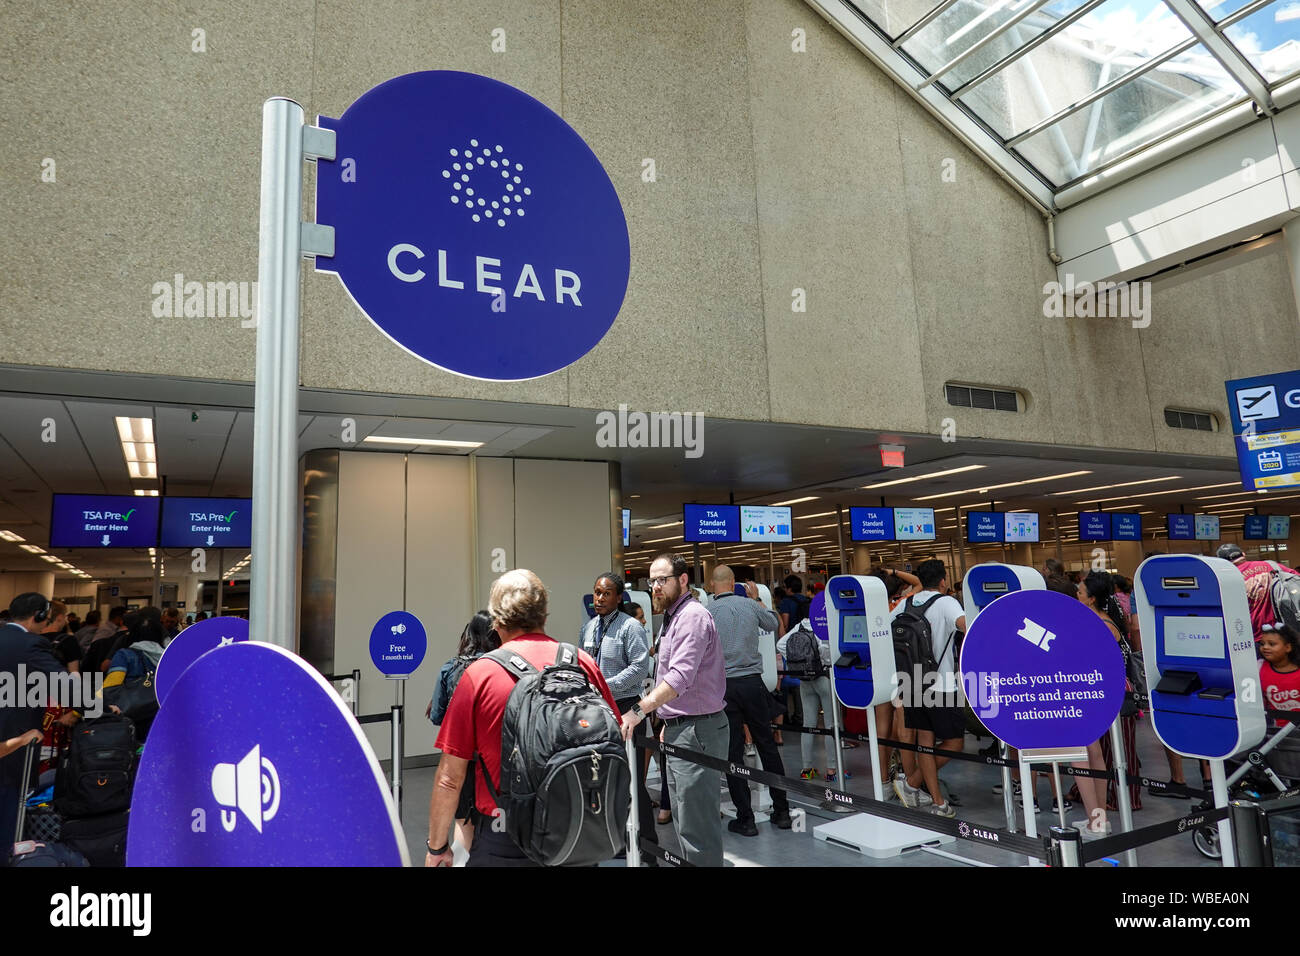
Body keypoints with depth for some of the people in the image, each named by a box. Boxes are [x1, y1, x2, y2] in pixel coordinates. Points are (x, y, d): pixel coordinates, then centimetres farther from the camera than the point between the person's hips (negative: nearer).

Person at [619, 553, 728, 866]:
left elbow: (680, 676, -27)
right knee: (684, 817, 19)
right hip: (679, 729, 11)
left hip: (697, 729, -11)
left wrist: (639, 710, -32)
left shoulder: (692, 616, -16)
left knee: (696, 822, -6)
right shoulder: (673, 617, 16)